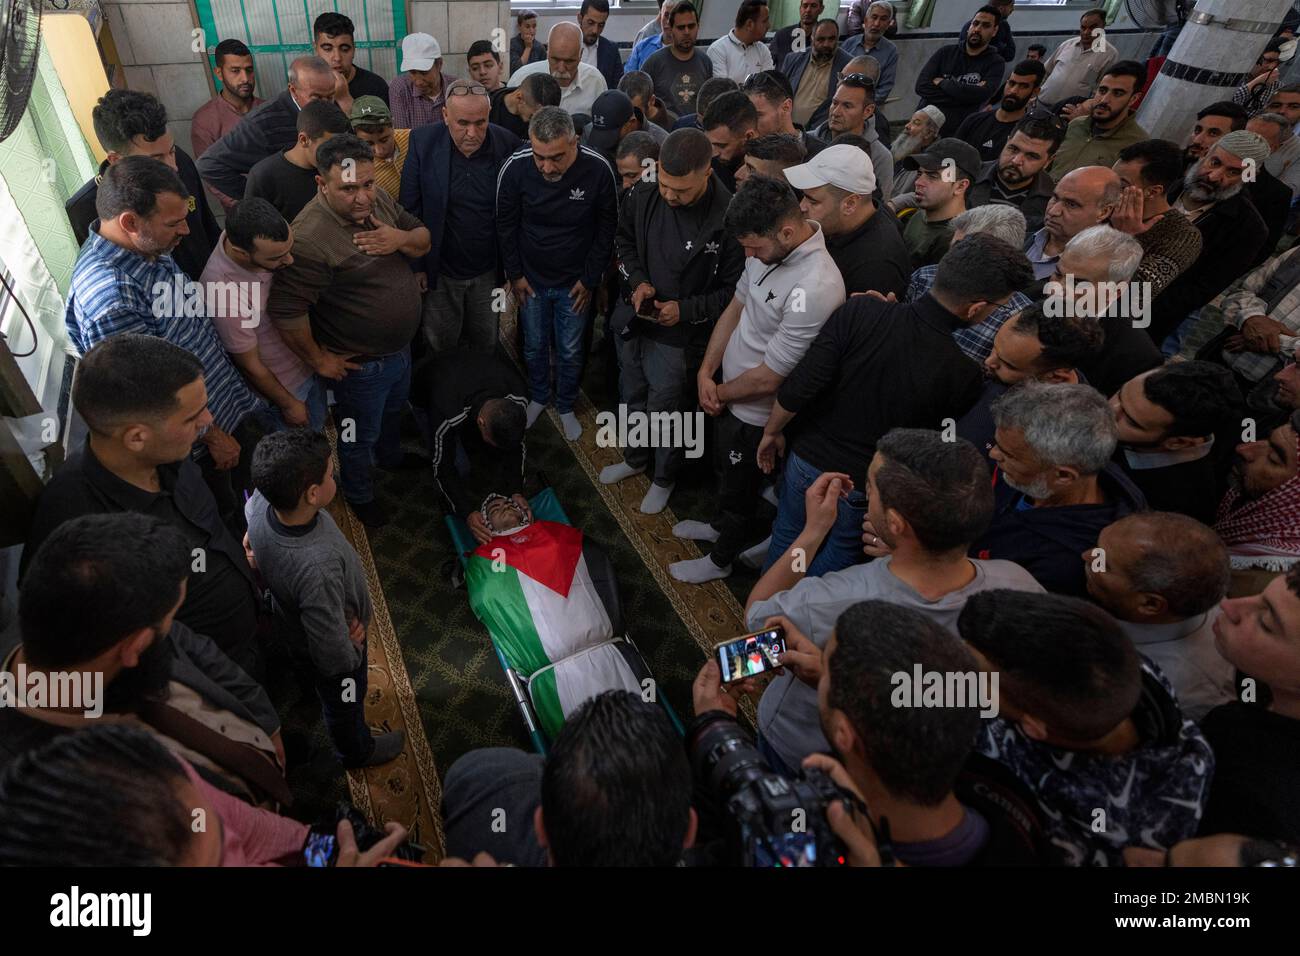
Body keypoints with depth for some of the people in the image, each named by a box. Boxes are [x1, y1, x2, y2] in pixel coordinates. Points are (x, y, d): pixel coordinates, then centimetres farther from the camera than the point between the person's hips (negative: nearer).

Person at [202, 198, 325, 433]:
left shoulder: (264, 239, -21)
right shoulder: (224, 291, -37)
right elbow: (249, 365, -22)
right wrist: (289, 404, -9)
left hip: (309, 366, 6)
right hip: (280, 386, -5)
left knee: (317, 431, 26)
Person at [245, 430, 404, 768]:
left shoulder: (260, 503, -28)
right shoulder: (317, 569, -49)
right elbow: (335, 657, -37)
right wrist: (354, 652, -14)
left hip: (291, 623, 6)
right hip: (328, 656, -6)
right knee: (345, 703, 27)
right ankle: (357, 751, 59)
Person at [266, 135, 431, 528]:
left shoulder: (378, 200, -8)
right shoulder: (310, 237, -32)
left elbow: (423, 240, 3)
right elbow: (286, 311, -30)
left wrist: (402, 239, -20)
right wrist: (318, 359, -17)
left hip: (400, 347, 7)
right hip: (361, 364, -7)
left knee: (394, 411, 33)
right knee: (361, 436, 18)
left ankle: (390, 456, 64)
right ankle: (360, 496, 45)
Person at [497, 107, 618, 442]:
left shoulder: (598, 169, -24)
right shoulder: (515, 167, -22)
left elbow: (606, 229, -9)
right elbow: (506, 225, -5)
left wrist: (590, 279, -6)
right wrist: (515, 274, -2)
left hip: (575, 282, -1)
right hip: (531, 279, 1)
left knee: (570, 352, 14)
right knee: (534, 347, 18)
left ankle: (566, 407, 39)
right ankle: (538, 397, 45)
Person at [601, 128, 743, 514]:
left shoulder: (728, 217, -25)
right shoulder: (643, 195, -12)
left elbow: (734, 290, -14)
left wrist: (685, 310, -24)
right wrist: (638, 281, -10)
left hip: (679, 334, -5)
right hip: (633, 319, 5)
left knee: (665, 410, 12)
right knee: (632, 396, 24)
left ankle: (663, 477, 40)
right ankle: (635, 458, 51)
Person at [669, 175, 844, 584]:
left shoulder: (815, 289, -36)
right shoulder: (768, 250, -9)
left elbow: (768, 378, -29)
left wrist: (721, 392, -11)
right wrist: (706, 372, -3)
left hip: (756, 412, -8)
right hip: (729, 394, 8)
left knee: (739, 486, 17)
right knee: (724, 468, 30)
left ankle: (721, 559, 44)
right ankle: (721, 525, 59)